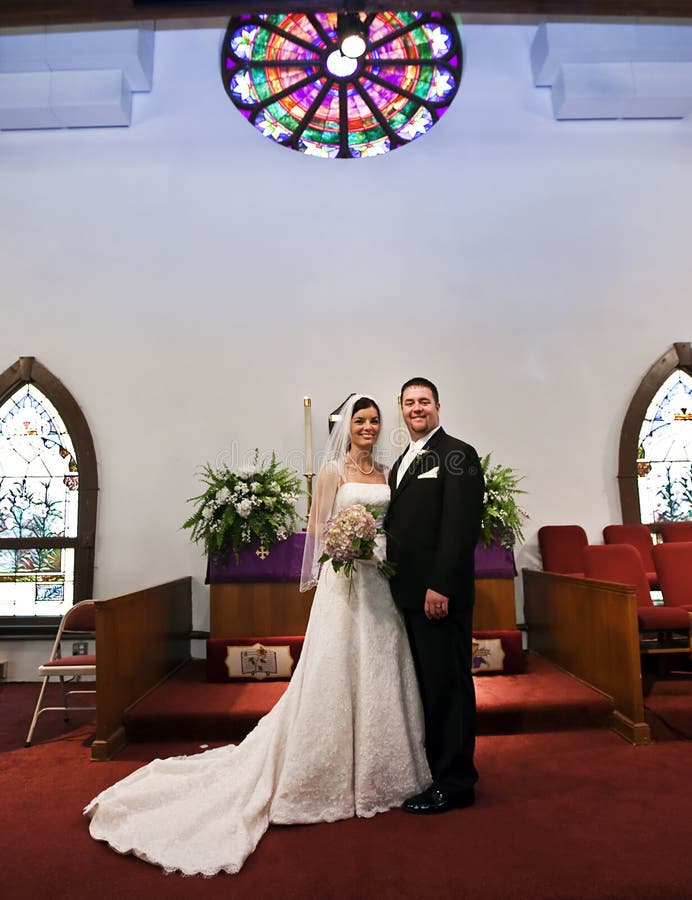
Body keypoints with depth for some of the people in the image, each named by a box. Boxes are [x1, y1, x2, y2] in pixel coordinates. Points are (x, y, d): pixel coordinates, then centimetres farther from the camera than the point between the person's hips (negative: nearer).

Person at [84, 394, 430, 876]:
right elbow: (320, 527, -3)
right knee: (337, 673, 0)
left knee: (379, 672, 11)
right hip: (345, 581, -5)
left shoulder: (386, 472, 14)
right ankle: (333, 777, 15)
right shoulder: (333, 470, -1)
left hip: (381, 582, 5)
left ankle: (376, 770, 28)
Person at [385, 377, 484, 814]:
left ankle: (454, 782, 16)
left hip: (439, 593, -8)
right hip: (408, 593, 8)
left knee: (447, 684, 2)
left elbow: (462, 525, -17)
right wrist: (395, 581, 10)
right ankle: (432, 767, 30)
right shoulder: (403, 462, 19)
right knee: (425, 684, 16)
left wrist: (440, 586, -21)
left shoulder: (457, 454, -8)